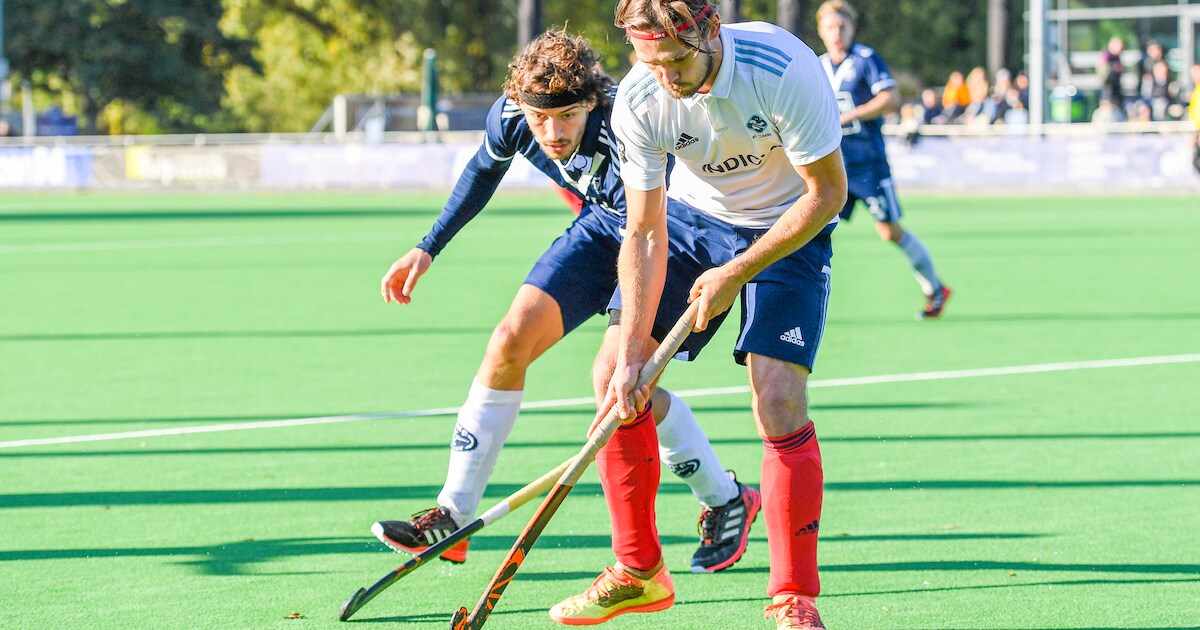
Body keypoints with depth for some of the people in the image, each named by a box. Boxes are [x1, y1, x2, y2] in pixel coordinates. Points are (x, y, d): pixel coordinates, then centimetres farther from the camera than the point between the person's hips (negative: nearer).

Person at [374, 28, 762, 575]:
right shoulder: (510, 118, -20)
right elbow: (486, 168, 5)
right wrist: (428, 248, 9)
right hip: (601, 225, 6)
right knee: (510, 343, -6)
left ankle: (726, 501, 5)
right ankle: (452, 516, 2)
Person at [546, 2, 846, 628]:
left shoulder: (783, 68, -33)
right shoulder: (637, 101, -21)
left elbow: (827, 191, -22)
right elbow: (644, 233, -15)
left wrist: (737, 273, -24)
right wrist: (632, 354, -23)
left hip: (787, 229, -4)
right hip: (690, 217, 4)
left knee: (778, 399, -19)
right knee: (613, 373, -5)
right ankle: (638, 571, 11)